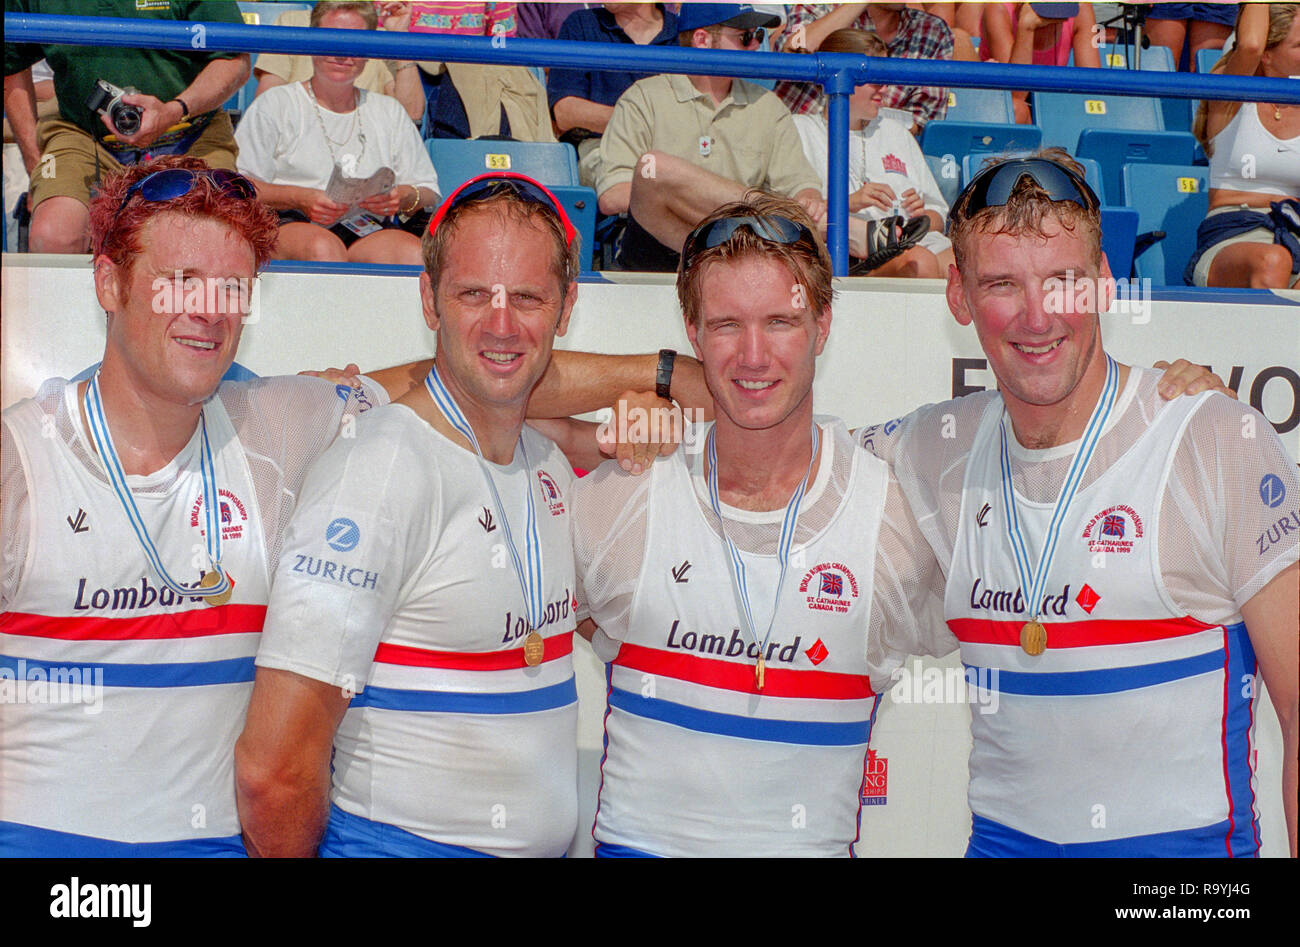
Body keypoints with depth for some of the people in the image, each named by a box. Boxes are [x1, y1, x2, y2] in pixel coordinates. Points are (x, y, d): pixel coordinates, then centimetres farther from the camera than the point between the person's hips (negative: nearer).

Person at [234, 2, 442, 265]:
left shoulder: (389, 111, 24)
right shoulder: (275, 104, 13)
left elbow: (429, 191, 19)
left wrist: (404, 196, -5)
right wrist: (299, 198, -13)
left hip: (371, 230, 2)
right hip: (289, 224, -2)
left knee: (413, 252, -33)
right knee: (322, 248, -40)